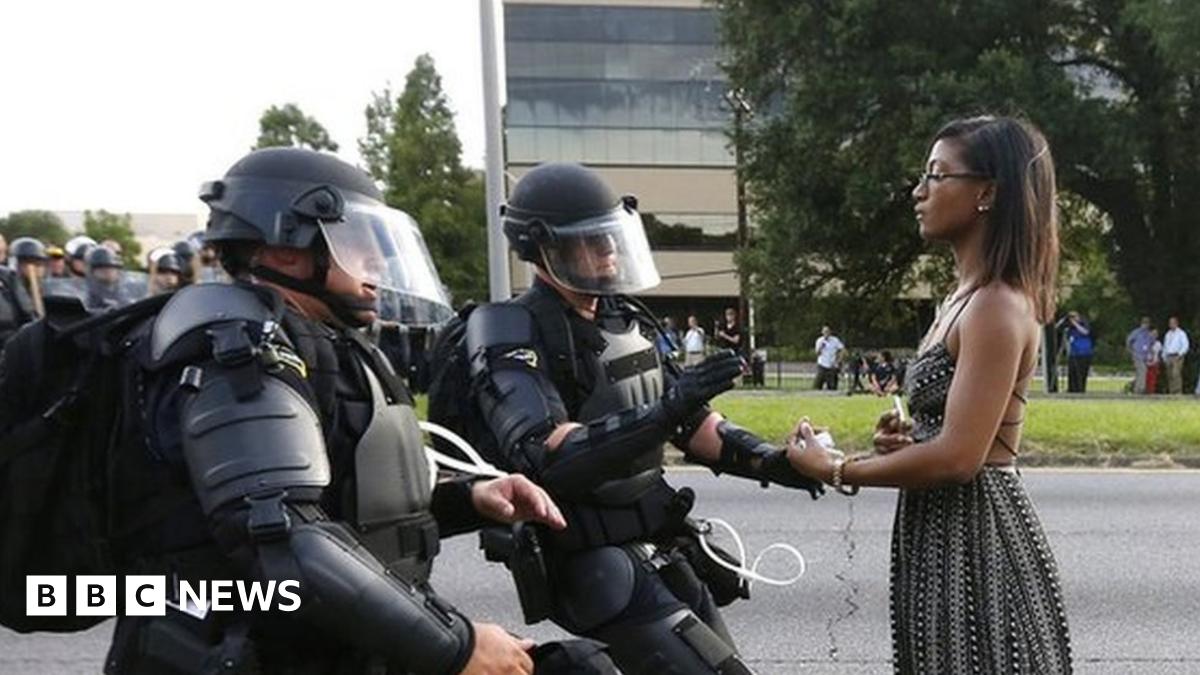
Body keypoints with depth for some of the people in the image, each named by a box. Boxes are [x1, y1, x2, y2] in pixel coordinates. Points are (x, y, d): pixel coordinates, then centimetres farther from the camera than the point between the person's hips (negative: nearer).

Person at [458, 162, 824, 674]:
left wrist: (774, 462, 1)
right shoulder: (514, 337, -15)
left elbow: (692, 424, 14)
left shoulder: (623, 319, 9)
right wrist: (665, 412, -36)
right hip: (596, 562, -8)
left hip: (660, 548, 8)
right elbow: (545, 458, -29)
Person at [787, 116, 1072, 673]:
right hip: (944, 532, 9)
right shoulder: (968, 297, 12)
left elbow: (958, 455, -24)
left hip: (975, 537, -9)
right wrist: (904, 440, 1)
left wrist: (836, 470, -14)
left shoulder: (997, 306, -18)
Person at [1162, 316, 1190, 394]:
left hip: (1177, 357, -6)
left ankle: (1178, 392, -19)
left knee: (1176, 374, -18)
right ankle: (1171, 392, 6)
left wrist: (1179, 354, -16)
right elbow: (1165, 346, 22)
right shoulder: (1168, 334, 19)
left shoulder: (1181, 333, 0)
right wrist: (1164, 357, 15)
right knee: (1170, 375, 3)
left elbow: (1185, 345, -7)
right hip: (1169, 357, 6)